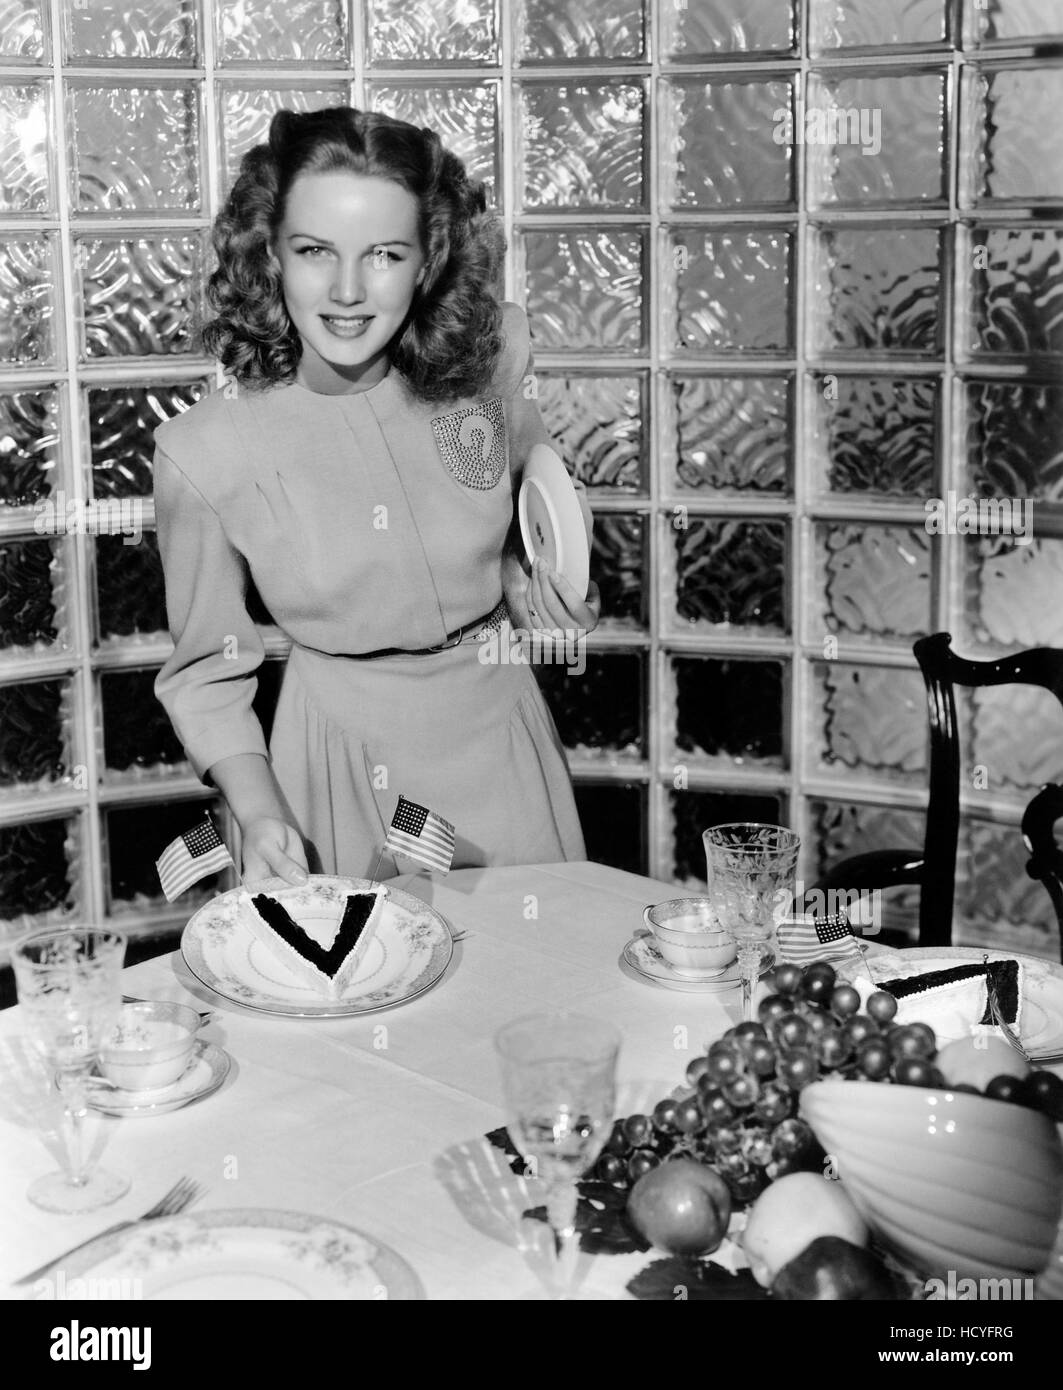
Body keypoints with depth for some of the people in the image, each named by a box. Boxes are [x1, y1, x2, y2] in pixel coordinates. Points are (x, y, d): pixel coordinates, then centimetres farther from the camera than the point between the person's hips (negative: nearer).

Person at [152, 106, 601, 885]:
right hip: (340, 763, -2)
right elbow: (208, 671, -5)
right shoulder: (205, 454, -17)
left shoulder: (491, 357, -11)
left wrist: (523, 575, -7)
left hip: (497, 735, 3)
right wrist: (258, 810, -19)